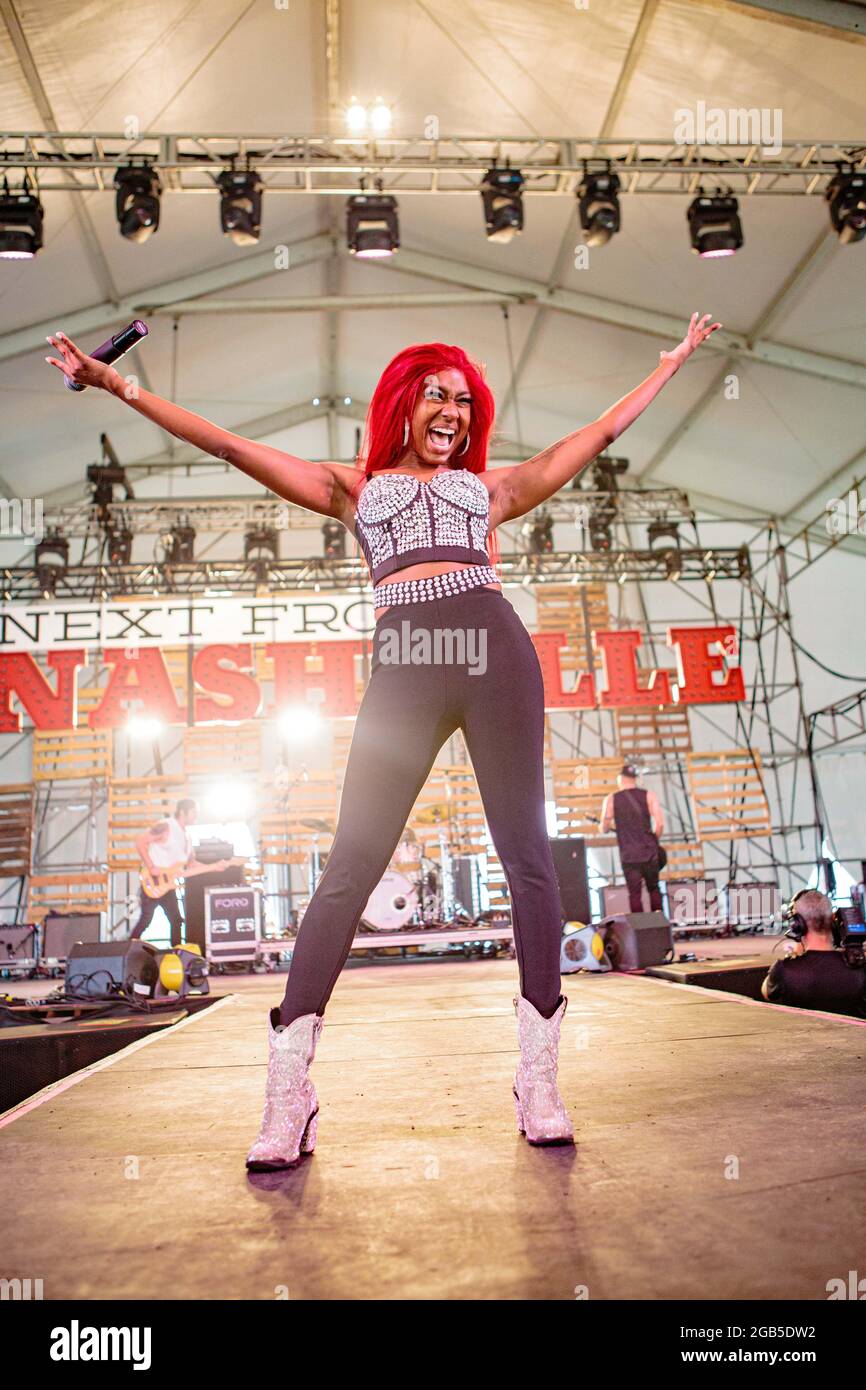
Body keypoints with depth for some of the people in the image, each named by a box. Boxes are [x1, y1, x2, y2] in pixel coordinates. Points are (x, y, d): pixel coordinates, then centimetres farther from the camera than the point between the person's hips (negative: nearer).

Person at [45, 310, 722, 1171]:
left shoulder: (491, 485, 26)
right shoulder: (356, 487, 24)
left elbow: (600, 433, 33)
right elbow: (230, 446, 20)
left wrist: (673, 361, 40)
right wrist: (117, 385, 18)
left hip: (495, 649, 2)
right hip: (402, 665, -1)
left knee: (527, 856, -3)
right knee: (351, 865, -9)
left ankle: (538, 1079, 8)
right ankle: (288, 1095, -4)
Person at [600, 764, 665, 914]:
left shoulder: (611, 799, 1)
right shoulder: (649, 796, 1)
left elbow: (604, 828, 3)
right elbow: (660, 824, -8)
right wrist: (653, 840, 9)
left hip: (628, 856, -1)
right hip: (650, 853, 1)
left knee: (635, 894, 4)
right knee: (654, 889, 18)